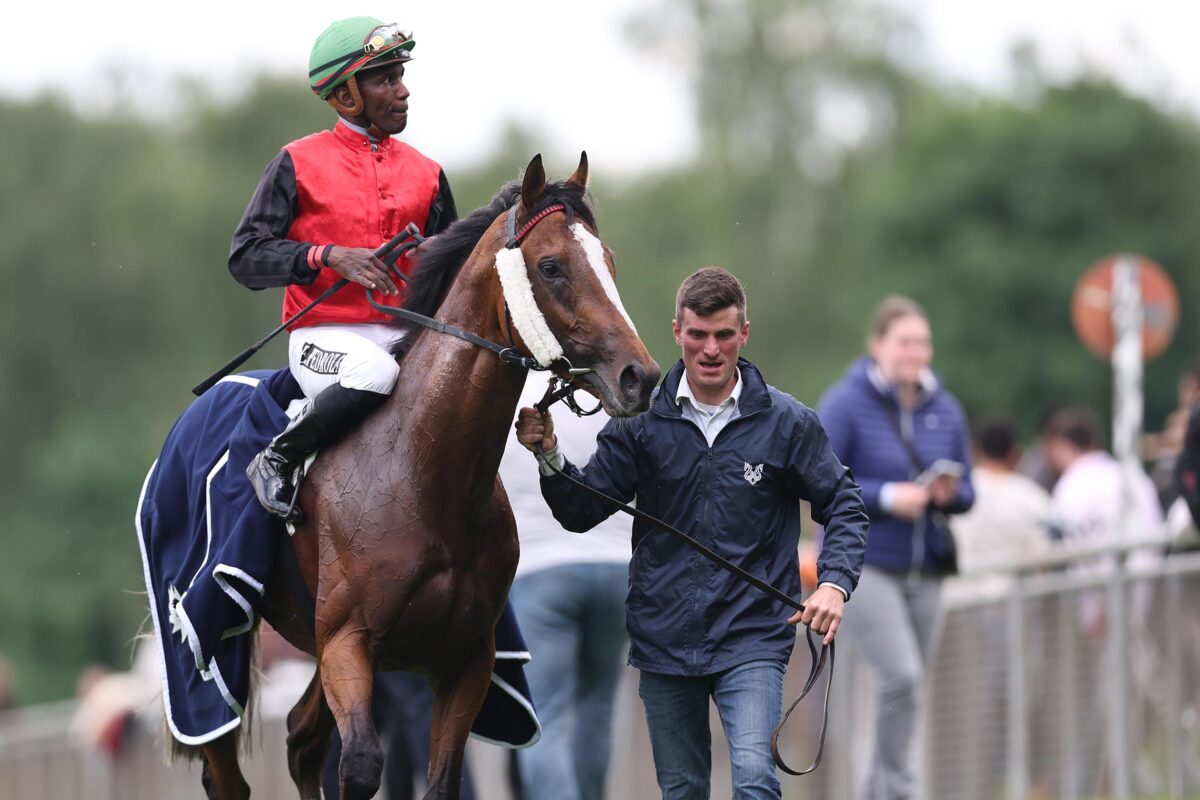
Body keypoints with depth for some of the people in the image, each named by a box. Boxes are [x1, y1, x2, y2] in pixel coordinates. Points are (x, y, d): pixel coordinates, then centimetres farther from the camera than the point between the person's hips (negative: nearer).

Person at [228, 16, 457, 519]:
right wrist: (331, 257, -17)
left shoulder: (425, 174, 14)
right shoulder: (299, 164, 2)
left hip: (402, 337, 4)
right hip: (325, 335, -4)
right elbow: (246, 257, -4)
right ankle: (276, 462, -16)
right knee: (374, 371, -39)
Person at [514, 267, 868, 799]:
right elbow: (583, 510, 3)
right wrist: (550, 457, -16)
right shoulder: (641, 422, 1)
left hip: (750, 637, -3)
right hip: (664, 634, 3)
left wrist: (835, 582, -12)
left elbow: (842, 505, 5)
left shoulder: (787, 423, -2)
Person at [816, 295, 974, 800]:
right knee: (901, 676, -20)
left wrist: (950, 494, -9)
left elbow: (967, 490, 15)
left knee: (905, 684, 7)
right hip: (862, 565, -6)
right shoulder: (846, 404, -6)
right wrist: (886, 496, -19)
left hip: (924, 572, 6)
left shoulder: (945, 410, 9)